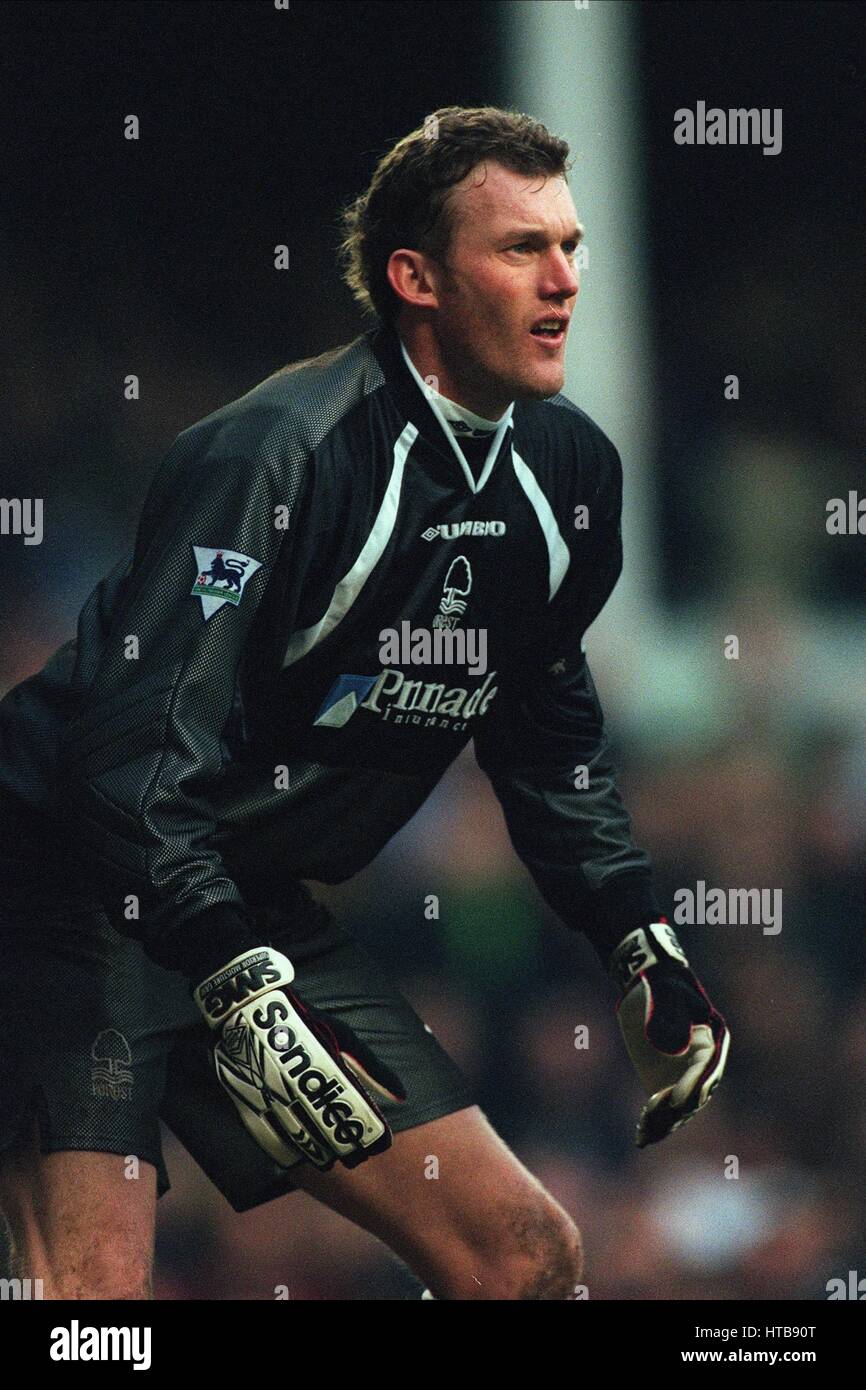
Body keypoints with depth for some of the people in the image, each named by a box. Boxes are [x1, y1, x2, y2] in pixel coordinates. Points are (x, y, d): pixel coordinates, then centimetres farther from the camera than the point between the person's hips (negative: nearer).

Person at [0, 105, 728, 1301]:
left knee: (529, 1253, 2)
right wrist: (243, 992, -37)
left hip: (259, 917, 8)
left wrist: (641, 944, 8)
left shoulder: (570, 470, 2)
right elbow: (133, 754, -29)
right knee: (101, 1285, -24)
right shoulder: (274, 454, -23)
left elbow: (548, 734, 18)